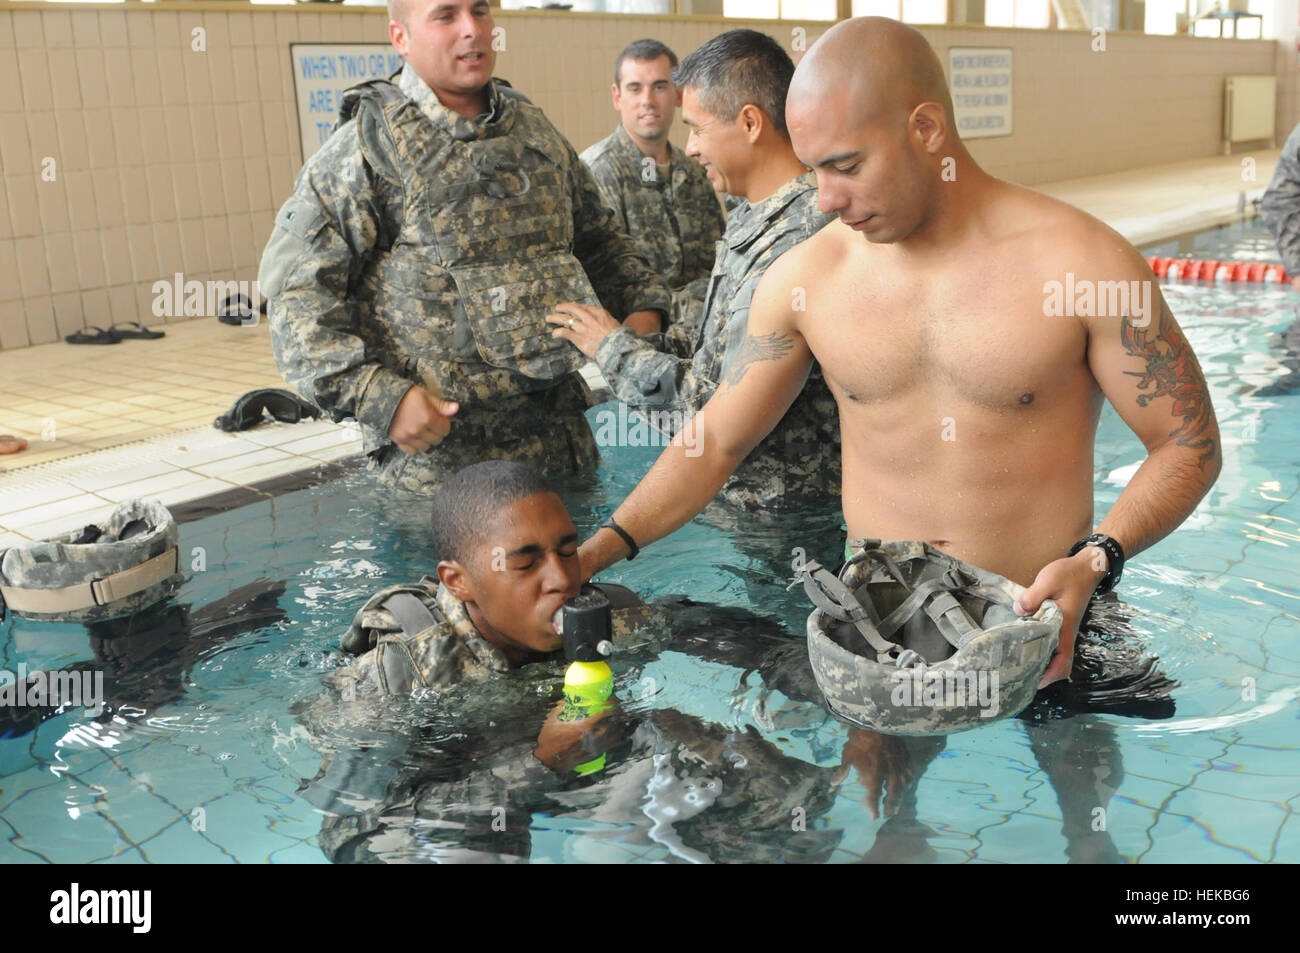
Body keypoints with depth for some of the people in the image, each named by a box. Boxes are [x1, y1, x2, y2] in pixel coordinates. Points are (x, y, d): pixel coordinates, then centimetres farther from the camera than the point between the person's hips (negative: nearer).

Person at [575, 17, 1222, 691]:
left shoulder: (1081, 262, -9)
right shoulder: (804, 278, -1)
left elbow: (1190, 444, -2)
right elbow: (715, 441, 5)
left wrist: (1096, 560, -19)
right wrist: (600, 551, -6)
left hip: (1038, 628, -1)